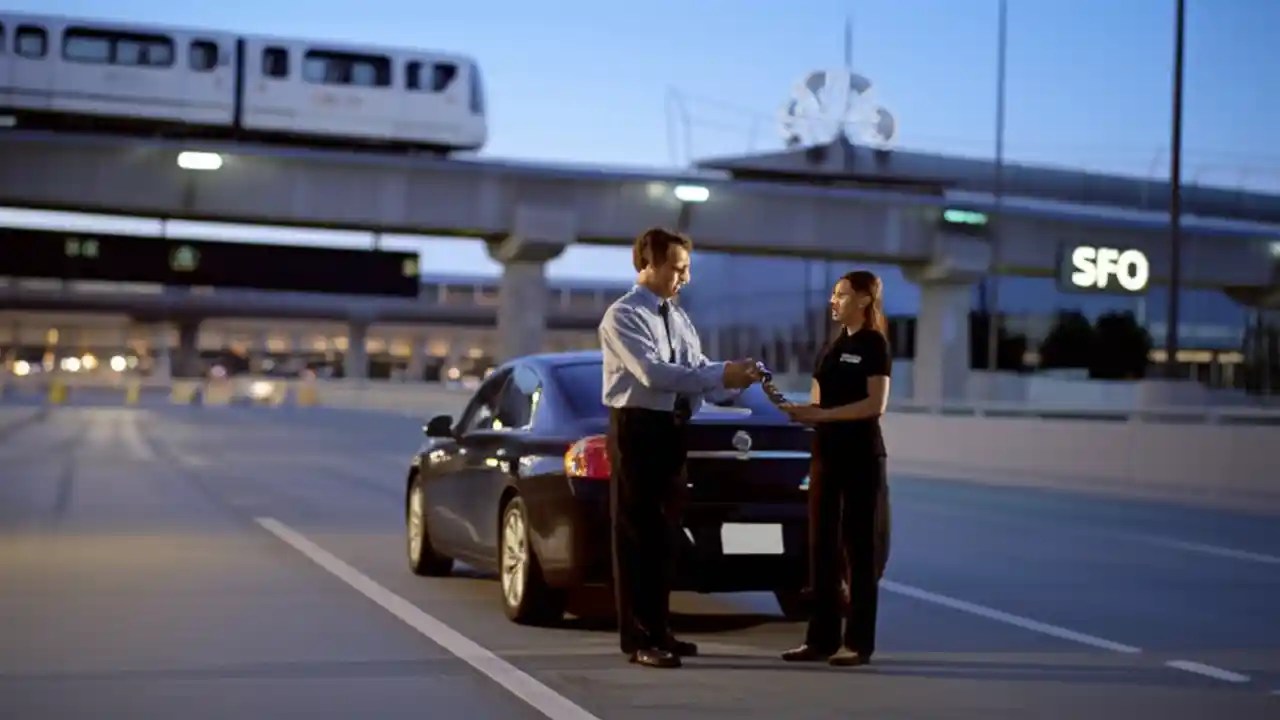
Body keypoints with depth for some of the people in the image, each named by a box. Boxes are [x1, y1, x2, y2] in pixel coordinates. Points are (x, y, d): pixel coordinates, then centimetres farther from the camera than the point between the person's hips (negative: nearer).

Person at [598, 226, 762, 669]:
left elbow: (700, 373, 7)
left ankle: (658, 630, 23)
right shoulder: (623, 315, -10)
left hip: (672, 430, 8)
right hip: (638, 429, -8)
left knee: (662, 533, 14)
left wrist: (737, 379, -14)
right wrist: (721, 375, -24)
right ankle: (639, 639, 2)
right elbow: (652, 372, -23)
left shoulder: (678, 318, 15)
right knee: (636, 533, -3)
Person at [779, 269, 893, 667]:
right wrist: (800, 411, -6)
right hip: (826, 454, 8)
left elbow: (876, 404, -17)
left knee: (860, 548, -2)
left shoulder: (874, 344, -7)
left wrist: (821, 414, -21)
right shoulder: (833, 345, 15)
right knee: (822, 547, 6)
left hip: (861, 456, -7)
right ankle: (822, 638, 11)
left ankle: (858, 642, 2)